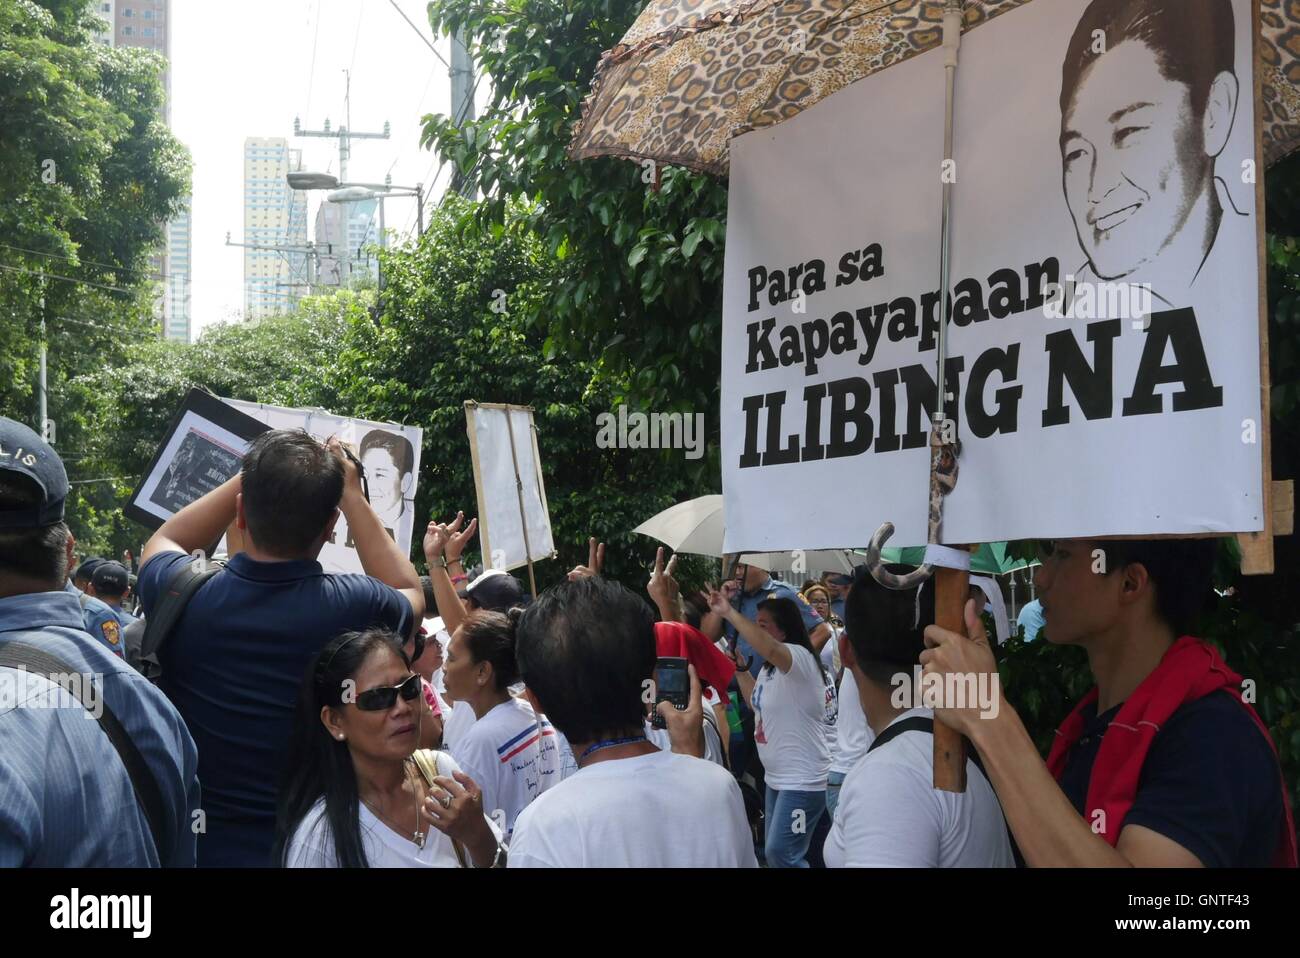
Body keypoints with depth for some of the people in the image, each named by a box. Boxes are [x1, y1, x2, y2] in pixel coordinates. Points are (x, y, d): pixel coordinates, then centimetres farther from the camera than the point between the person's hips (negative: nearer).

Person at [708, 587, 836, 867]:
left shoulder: (800, 658, -19)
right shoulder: (771, 666, 10)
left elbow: (769, 648, -42)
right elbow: (759, 703, 26)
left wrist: (728, 612, -41)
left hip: (802, 779, -10)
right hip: (776, 777, 10)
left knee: (780, 854, -13)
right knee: (774, 852, 14)